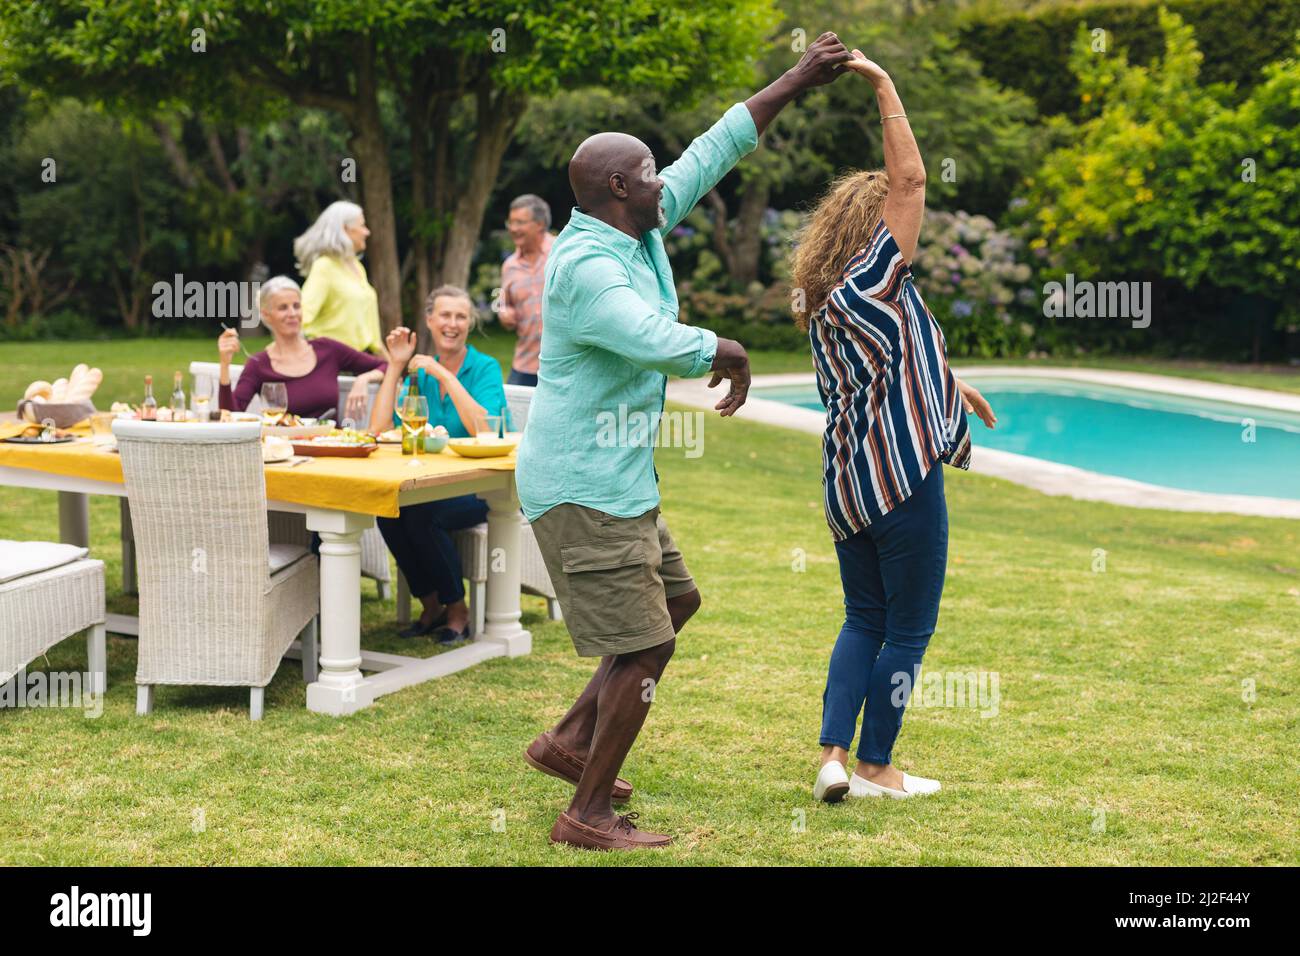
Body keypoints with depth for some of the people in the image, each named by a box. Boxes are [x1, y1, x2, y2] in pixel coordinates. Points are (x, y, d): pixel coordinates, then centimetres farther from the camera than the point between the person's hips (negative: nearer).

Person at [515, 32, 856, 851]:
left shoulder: (640, 233, 7)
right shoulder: (587, 266, -22)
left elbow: (709, 157, 13)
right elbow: (663, 344, -36)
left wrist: (794, 84, 14)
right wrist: (730, 352, -15)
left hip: (617, 480, 11)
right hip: (584, 486, -11)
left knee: (676, 603, 22)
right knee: (642, 646, -7)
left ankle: (570, 742, 27)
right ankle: (590, 813, 4)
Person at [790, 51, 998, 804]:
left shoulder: (825, 301, 13)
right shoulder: (873, 277, -12)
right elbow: (910, 179, -14)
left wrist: (947, 382, 37)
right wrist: (885, 87, -9)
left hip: (848, 483, 8)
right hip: (903, 477, -8)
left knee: (864, 619, 17)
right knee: (909, 629, 5)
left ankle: (835, 756, 8)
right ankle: (877, 768, 12)